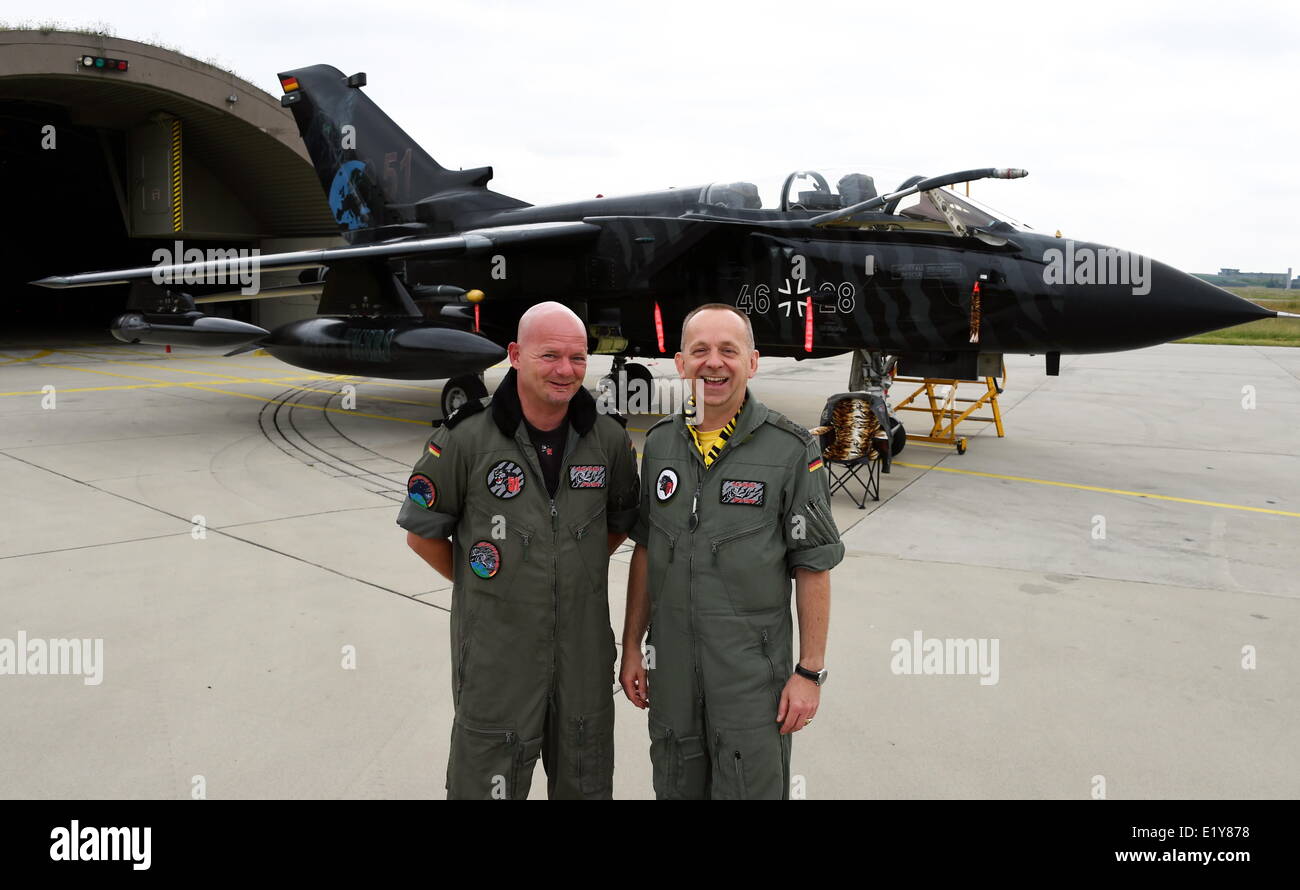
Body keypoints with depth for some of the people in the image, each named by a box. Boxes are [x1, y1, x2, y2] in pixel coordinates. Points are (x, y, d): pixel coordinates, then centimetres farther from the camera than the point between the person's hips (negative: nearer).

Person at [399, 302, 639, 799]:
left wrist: (580, 571, 9)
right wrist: (476, 581, 4)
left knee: (586, 785, 19)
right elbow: (422, 533, -1)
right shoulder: (466, 441, -13)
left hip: (586, 658, 4)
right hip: (496, 660, -3)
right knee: (486, 783, 10)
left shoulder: (609, 440, -2)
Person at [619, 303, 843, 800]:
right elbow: (645, 551, 10)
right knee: (675, 788, 18)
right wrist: (632, 645, 10)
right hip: (671, 670, 4)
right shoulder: (659, 444, 3)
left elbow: (813, 568, -8)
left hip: (753, 676, -4)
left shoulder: (791, 451, -11)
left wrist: (811, 671, -8)